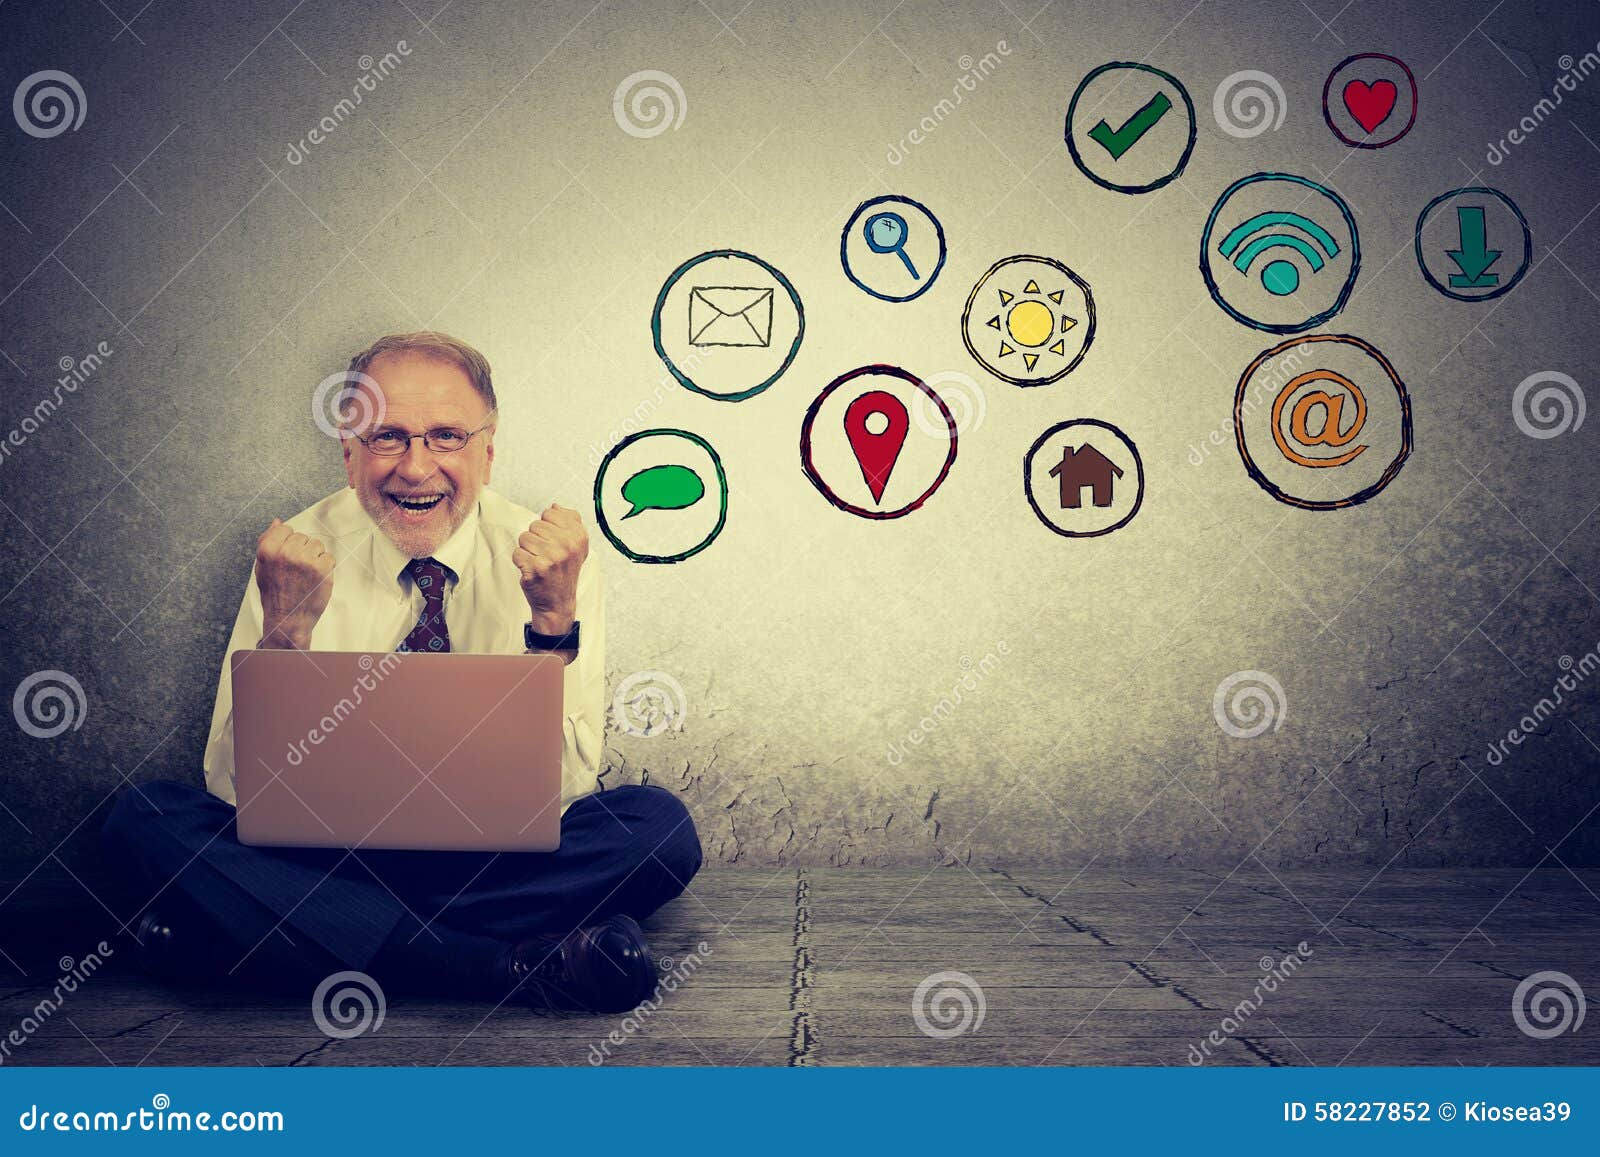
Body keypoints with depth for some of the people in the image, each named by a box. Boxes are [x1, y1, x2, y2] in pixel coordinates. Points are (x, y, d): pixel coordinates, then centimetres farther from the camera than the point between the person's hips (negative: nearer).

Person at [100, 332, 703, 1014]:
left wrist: (555, 617, -24)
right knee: (142, 817, -25)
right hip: (327, 849, 1)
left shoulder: (548, 559, -6)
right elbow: (239, 791, -11)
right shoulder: (298, 555, -5)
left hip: (501, 851, -1)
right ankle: (514, 967, -28)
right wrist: (285, 632, -25)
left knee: (661, 826, -27)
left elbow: (561, 792, -12)